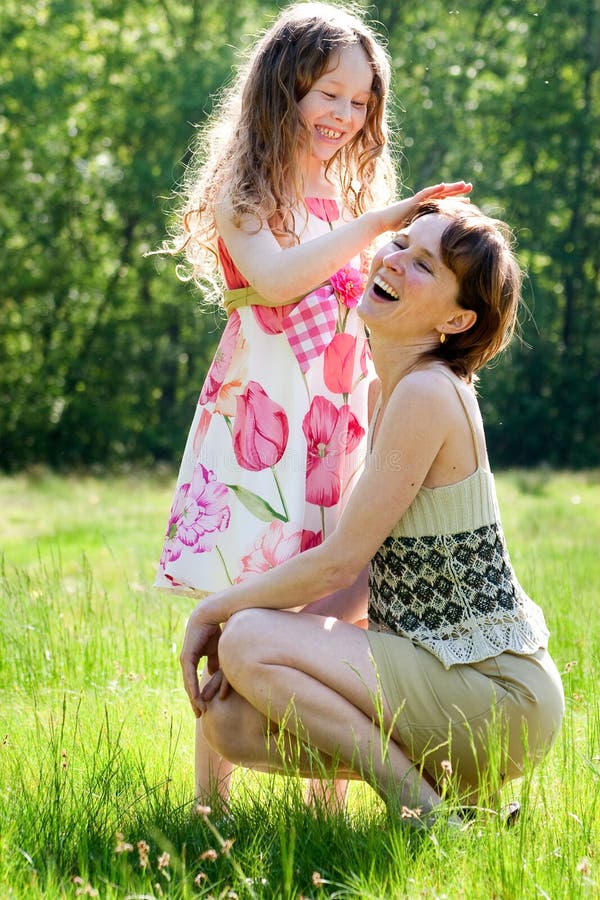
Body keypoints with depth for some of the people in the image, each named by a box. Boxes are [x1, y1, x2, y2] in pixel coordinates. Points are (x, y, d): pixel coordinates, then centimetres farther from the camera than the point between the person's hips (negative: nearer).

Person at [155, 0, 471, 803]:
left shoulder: (347, 199, 17)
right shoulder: (242, 191, -1)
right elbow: (273, 280, -20)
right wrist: (372, 224, -21)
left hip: (339, 426, 5)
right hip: (259, 421, -5)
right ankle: (211, 798, 0)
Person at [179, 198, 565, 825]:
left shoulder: (430, 393, -19)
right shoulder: (390, 391, 11)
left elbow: (337, 562, -17)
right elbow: (362, 577, 11)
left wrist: (215, 611, -3)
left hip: (496, 692, -9)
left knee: (248, 638, -17)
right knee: (229, 722, 3)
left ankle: (428, 810, -9)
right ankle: (428, 775, 11)